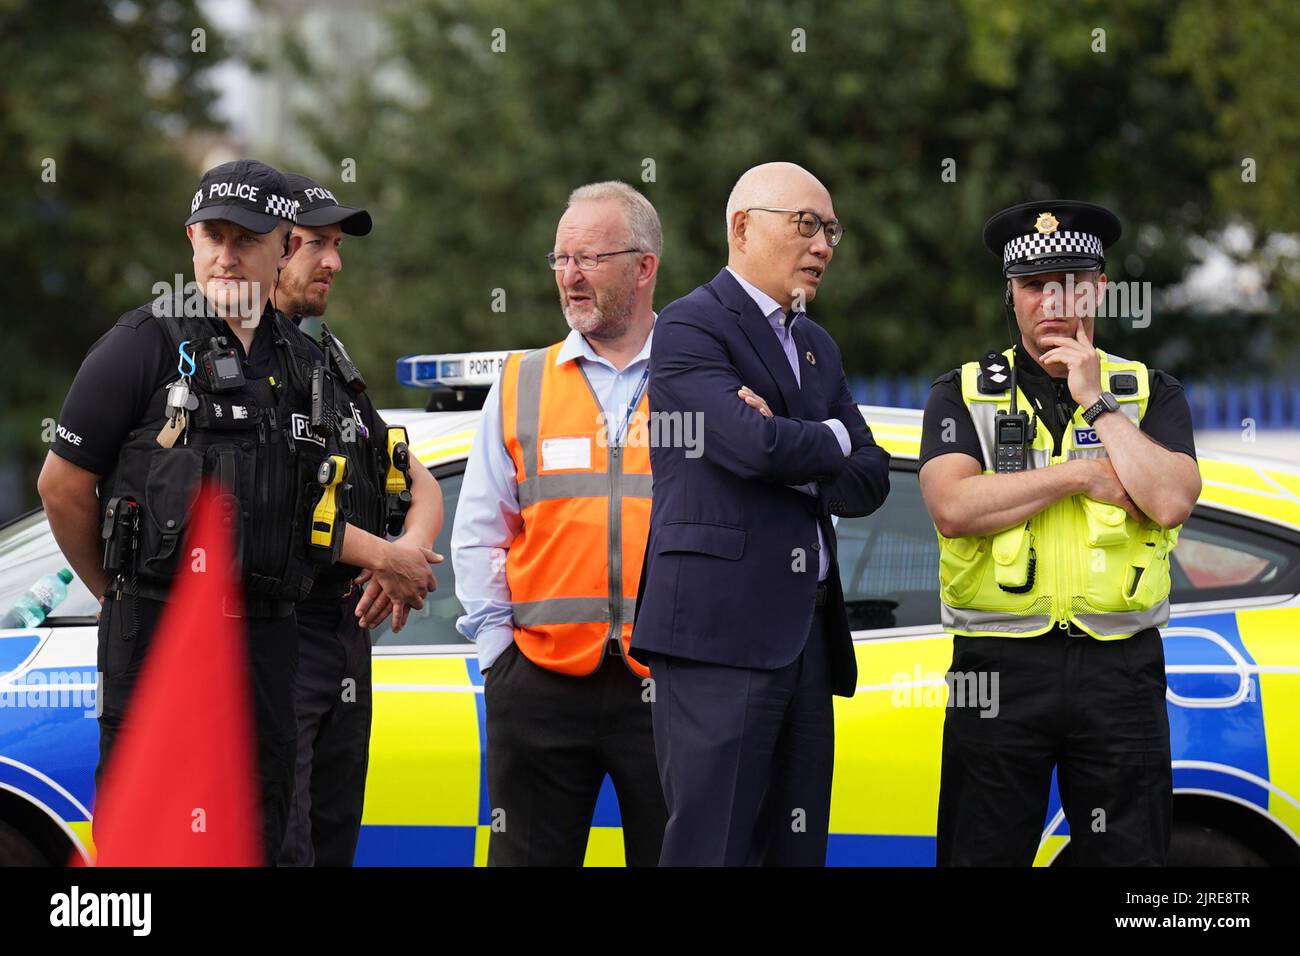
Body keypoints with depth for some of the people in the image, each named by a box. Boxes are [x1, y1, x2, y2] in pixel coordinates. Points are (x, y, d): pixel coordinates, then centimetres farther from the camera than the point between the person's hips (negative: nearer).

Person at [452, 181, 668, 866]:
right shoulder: (522, 388, 11)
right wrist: (497, 646, 4)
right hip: (543, 687, 2)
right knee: (530, 857, 3)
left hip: (672, 682, -1)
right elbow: (477, 534, 12)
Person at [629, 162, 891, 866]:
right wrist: (832, 438, 2)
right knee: (713, 845, -11)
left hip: (807, 635, 8)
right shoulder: (690, 328, -4)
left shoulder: (816, 346, 22)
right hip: (719, 629, -8)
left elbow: (870, 480, 14)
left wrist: (793, 462, -6)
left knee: (797, 846, 6)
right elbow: (753, 444, -19)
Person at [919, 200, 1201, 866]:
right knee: (983, 857, 1)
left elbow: (1170, 502, -8)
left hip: (1120, 668, 1)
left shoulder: (1150, 395, 11)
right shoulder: (962, 395, 8)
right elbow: (953, 506, -10)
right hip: (1000, 667, -1)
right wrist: (1083, 474, -9)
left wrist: (1096, 403, -7)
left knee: (1127, 856, 2)